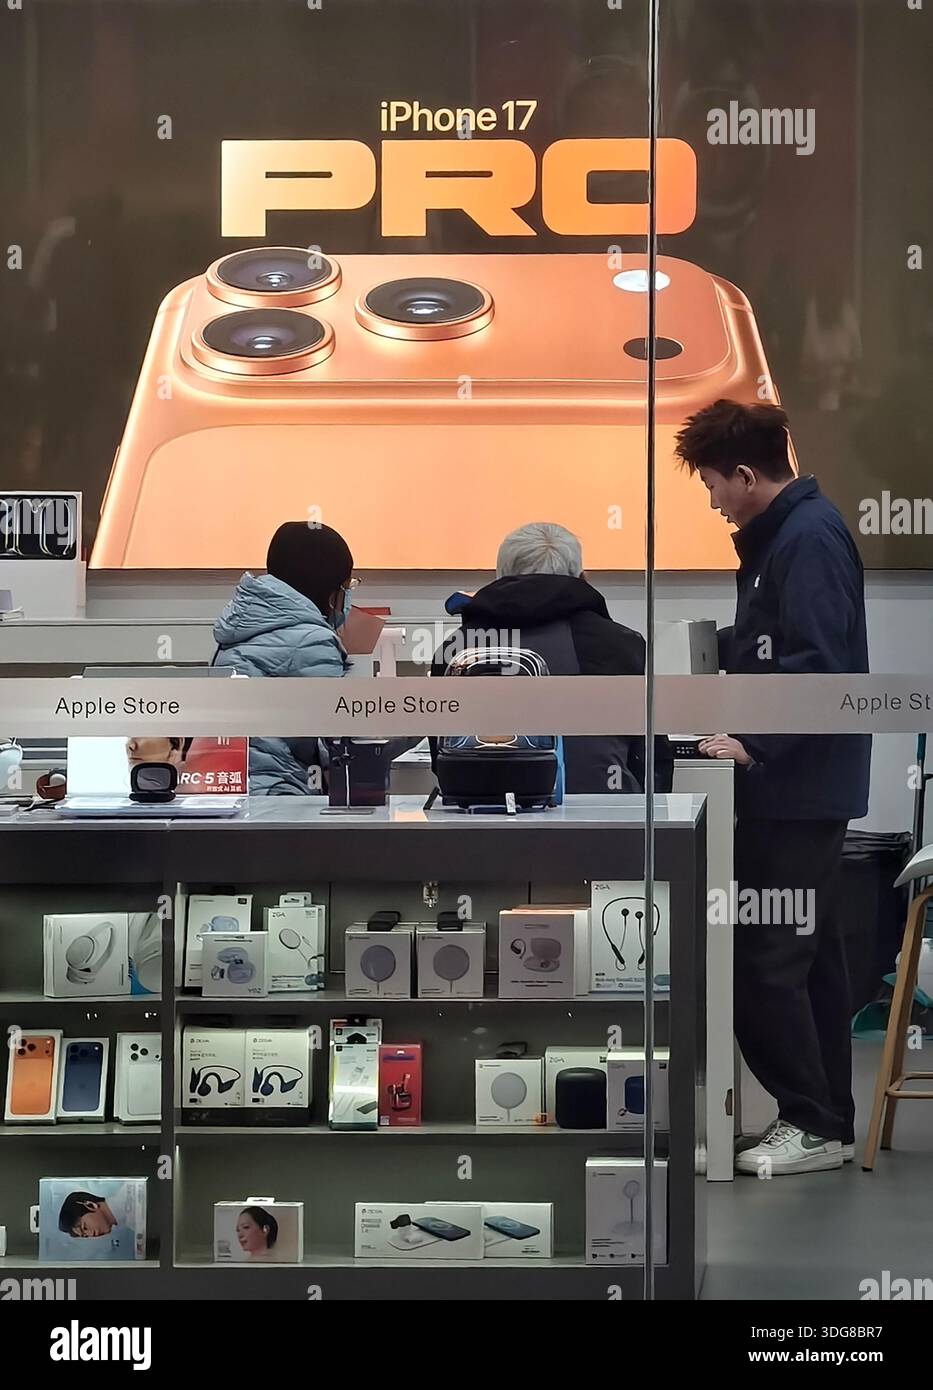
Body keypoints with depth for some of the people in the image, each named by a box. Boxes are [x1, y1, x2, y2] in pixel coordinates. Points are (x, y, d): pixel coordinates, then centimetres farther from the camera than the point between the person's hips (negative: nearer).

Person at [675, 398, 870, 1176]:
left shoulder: (809, 539, -16)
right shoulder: (781, 534, 14)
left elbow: (819, 664, -25)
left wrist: (753, 740, -24)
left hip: (798, 788, -10)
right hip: (799, 783, 10)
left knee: (766, 959, -7)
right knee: (806, 955, 13)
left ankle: (813, 1125, 1)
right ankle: (829, 1122, 20)